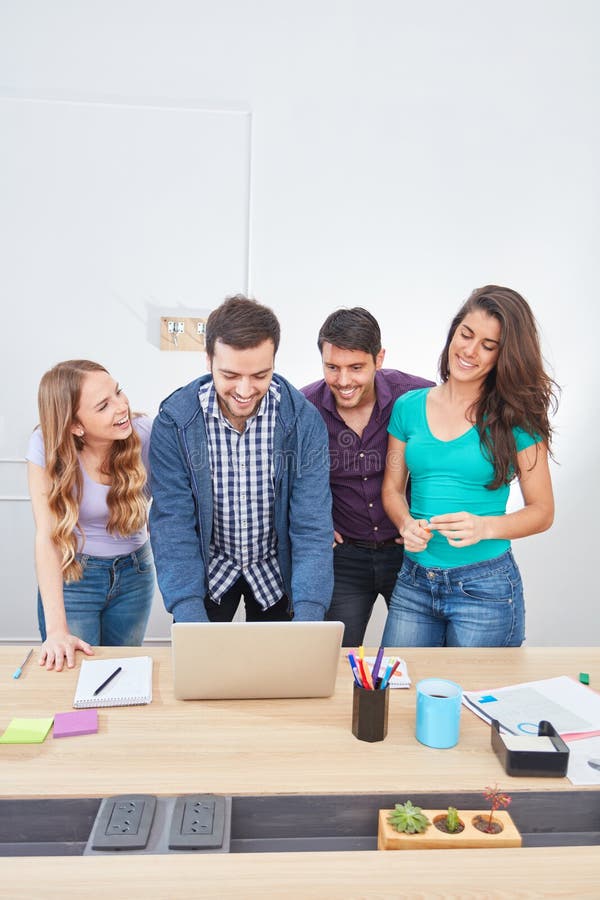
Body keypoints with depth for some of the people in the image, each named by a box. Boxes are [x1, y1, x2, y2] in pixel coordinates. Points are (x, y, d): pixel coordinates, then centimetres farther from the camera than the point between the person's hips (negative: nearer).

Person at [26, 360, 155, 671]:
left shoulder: (145, 435, -19)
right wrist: (56, 630, -29)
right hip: (71, 576, -1)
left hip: (134, 573, 2)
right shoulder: (47, 446, -21)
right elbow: (47, 537, -24)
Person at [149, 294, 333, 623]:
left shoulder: (303, 420, -21)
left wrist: (308, 618, -32)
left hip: (275, 571, 1)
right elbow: (173, 525, -20)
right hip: (207, 569, 0)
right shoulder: (174, 421, -21)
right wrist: (189, 616, -31)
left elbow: (312, 527, -21)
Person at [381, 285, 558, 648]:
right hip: (414, 581, 3)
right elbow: (393, 488, 8)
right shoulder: (409, 407, 3)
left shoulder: (516, 418, -5)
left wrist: (485, 527, -20)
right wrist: (407, 524, -13)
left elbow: (542, 510, -3)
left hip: (485, 587, -2)